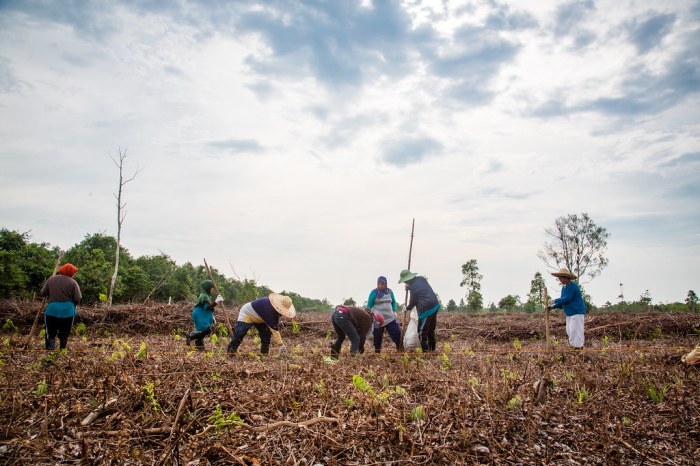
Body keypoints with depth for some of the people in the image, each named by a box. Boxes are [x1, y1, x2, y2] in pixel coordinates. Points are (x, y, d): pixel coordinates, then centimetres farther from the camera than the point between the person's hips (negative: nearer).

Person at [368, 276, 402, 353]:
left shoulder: (389, 291, 6)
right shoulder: (374, 292, -5)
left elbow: (393, 302, 19)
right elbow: (369, 305, 0)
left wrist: (394, 311, 6)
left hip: (390, 318, 3)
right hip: (378, 319, -3)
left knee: (397, 332, -1)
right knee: (378, 336, 3)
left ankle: (400, 350, 9)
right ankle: (377, 352, 15)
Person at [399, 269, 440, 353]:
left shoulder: (413, 288, -16)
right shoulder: (421, 279, 6)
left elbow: (413, 302, -2)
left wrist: (407, 308, 18)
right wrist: (409, 287, 30)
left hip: (426, 310, -9)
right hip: (435, 306, 9)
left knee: (422, 332, 2)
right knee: (431, 330, 18)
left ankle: (425, 351, 3)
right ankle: (432, 349, 25)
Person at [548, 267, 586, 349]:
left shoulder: (572, 286, -14)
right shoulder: (564, 288, 15)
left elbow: (567, 299, -20)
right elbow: (563, 302, 16)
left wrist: (555, 301, -13)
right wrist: (553, 306, 2)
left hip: (577, 312, -10)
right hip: (570, 313, 10)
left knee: (575, 330, -10)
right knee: (569, 331, 8)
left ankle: (579, 347, -5)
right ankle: (575, 345, 13)